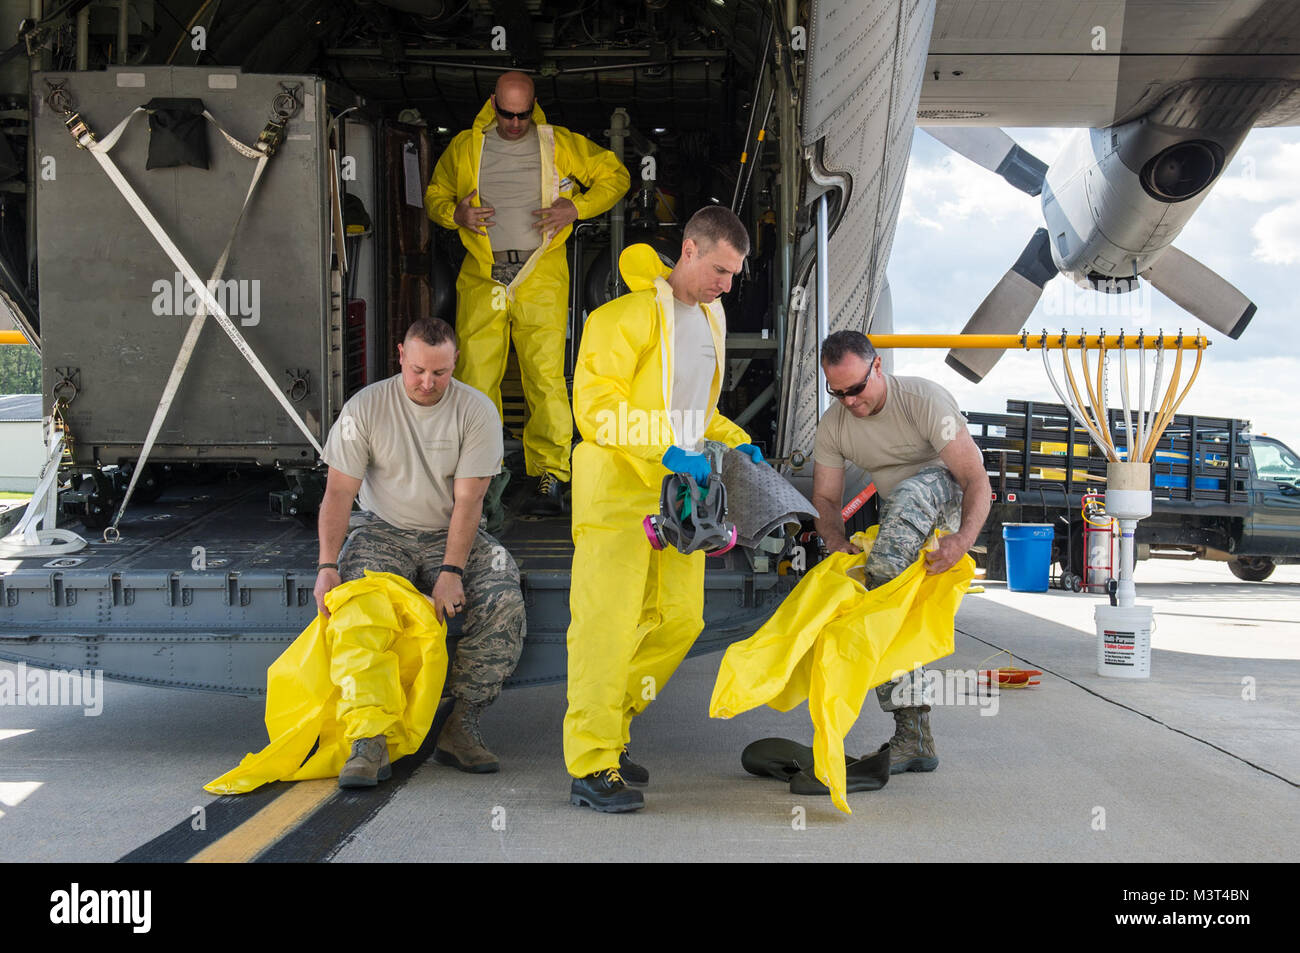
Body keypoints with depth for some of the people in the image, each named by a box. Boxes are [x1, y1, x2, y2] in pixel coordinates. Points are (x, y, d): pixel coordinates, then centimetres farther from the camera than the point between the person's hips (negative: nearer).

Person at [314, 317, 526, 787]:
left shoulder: (476, 411, -7)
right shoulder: (365, 408, -6)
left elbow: (467, 500, -12)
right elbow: (339, 492, -8)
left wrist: (451, 571, -22)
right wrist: (327, 566, -20)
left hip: (451, 537, 0)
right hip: (384, 532, 0)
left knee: (505, 602, -26)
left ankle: (461, 726, -17)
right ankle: (370, 740, -28)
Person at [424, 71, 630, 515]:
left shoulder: (561, 144, 7)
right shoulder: (464, 148, 11)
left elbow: (615, 175, 13)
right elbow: (434, 195, 22)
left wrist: (576, 207, -3)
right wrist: (455, 214, -1)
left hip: (542, 278, -2)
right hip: (482, 277, 2)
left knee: (546, 378, -9)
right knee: (474, 379, -2)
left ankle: (550, 479, -6)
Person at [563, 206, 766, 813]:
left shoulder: (709, 320, 19)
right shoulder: (631, 313, -9)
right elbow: (596, 404, -16)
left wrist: (736, 443, 13)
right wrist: (666, 451, -23)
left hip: (679, 490, 8)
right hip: (619, 485, -8)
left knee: (679, 618, 6)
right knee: (608, 622, -10)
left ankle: (608, 731, 22)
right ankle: (590, 767, -6)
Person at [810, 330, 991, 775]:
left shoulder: (924, 399, -25)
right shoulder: (832, 426, -8)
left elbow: (976, 478, -28)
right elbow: (825, 498, -5)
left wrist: (963, 539, -44)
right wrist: (837, 542, -27)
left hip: (950, 494, -5)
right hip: (902, 521, 5)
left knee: (906, 497, -40)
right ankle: (913, 738, -9)